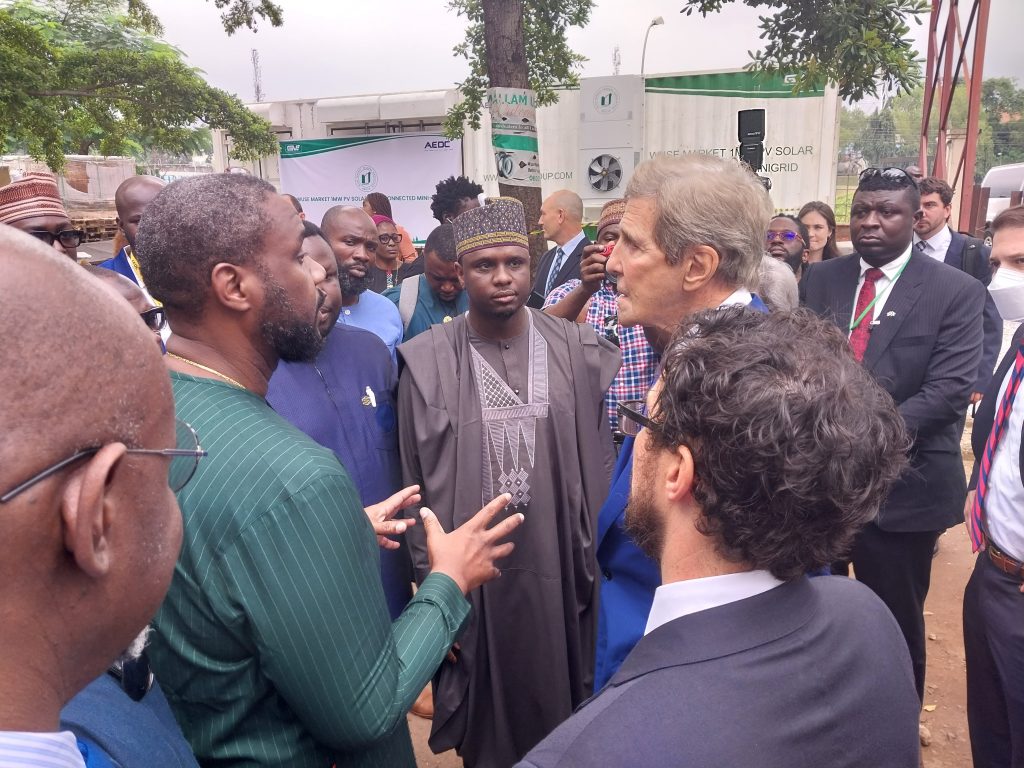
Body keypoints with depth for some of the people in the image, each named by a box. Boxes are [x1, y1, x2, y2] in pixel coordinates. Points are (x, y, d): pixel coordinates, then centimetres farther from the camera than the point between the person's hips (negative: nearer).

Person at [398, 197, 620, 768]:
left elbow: (599, 466, 1)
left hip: (559, 566, 2)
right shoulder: (426, 361, -9)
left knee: (565, 716, 19)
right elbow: (420, 486, -4)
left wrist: (599, 566, 2)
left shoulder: (579, 351, -4)